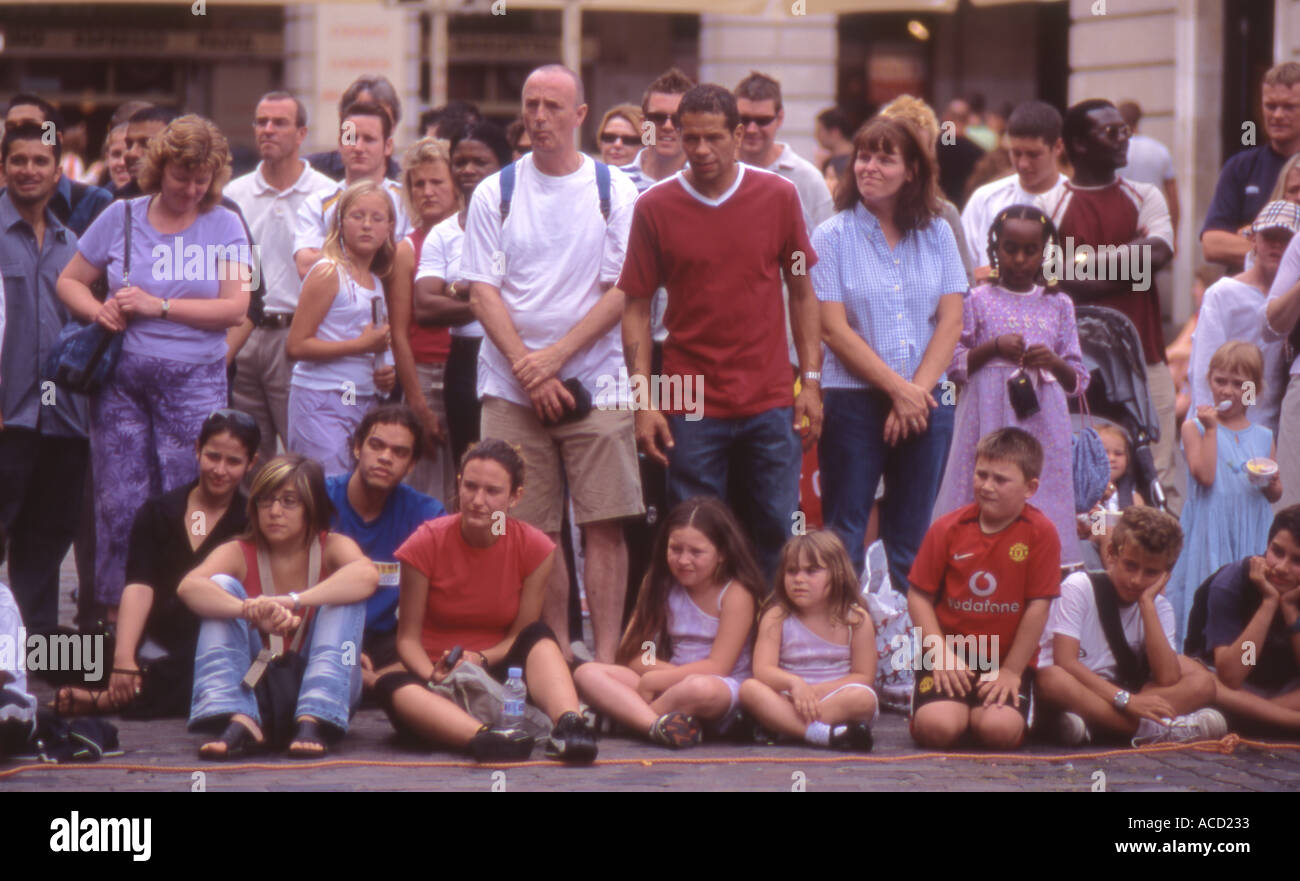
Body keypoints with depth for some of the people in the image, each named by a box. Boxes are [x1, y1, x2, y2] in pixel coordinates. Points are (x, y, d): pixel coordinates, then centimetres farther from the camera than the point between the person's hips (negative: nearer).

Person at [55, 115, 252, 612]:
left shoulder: (224, 227, 3)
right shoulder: (121, 217, 7)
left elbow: (235, 306, -6)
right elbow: (69, 281, 13)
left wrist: (158, 306, -11)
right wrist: (98, 310, -8)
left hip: (193, 381, -1)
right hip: (120, 379, 1)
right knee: (118, 501, 0)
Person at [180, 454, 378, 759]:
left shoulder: (331, 548, -3)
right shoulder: (239, 554, -1)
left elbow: (367, 575, -28)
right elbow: (189, 586, -24)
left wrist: (292, 601, -42)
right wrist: (251, 610, -43)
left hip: (323, 692, -1)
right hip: (254, 690, 1)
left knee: (345, 596, -19)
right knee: (222, 585, -16)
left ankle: (311, 721, -34)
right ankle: (240, 722, -36)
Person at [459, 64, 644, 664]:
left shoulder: (615, 192, 5)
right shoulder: (494, 193, 7)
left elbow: (622, 292, -1)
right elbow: (483, 292, 2)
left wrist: (555, 356, -11)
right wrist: (528, 369, -10)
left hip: (595, 383, -1)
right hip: (513, 388, 1)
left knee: (604, 525, -7)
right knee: (536, 532, 1)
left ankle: (606, 659, -5)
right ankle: (557, 657, 8)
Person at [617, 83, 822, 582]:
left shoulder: (778, 196, 2)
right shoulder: (654, 208, -1)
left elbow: (802, 292, 9)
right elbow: (636, 306, 1)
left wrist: (811, 381, 3)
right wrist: (644, 399, -6)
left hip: (770, 402, 1)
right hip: (691, 409, -1)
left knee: (774, 533, 5)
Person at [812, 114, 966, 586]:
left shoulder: (936, 234, 7)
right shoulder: (833, 237, -1)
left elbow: (950, 322, 3)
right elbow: (834, 329, -7)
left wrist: (918, 390, -9)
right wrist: (898, 388, -12)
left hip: (926, 403, 3)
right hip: (854, 401, -3)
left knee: (911, 542, 6)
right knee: (845, 536, -2)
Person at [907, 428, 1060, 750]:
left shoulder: (1040, 533, -7)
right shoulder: (947, 529, 0)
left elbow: (1037, 606, -7)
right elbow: (919, 596, 2)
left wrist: (1012, 669, -8)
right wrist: (940, 653, -10)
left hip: (1008, 660, -1)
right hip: (951, 653, 1)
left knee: (1000, 730, -27)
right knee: (936, 728, -25)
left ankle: (976, 713, 12)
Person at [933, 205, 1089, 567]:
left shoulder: (1057, 305, 11)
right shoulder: (979, 300, 5)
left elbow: (1079, 379, 12)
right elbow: (953, 363, 2)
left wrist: (1054, 362, -8)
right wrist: (993, 347, -11)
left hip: (1042, 419, 2)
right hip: (990, 414, -2)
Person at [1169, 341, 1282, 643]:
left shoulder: (1263, 437, 10)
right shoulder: (1195, 428, 1)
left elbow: (1275, 494, 15)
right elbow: (1205, 475, -14)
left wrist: (1271, 483, -8)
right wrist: (1211, 429, -13)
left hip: (1250, 534, 3)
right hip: (1210, 528, -3)